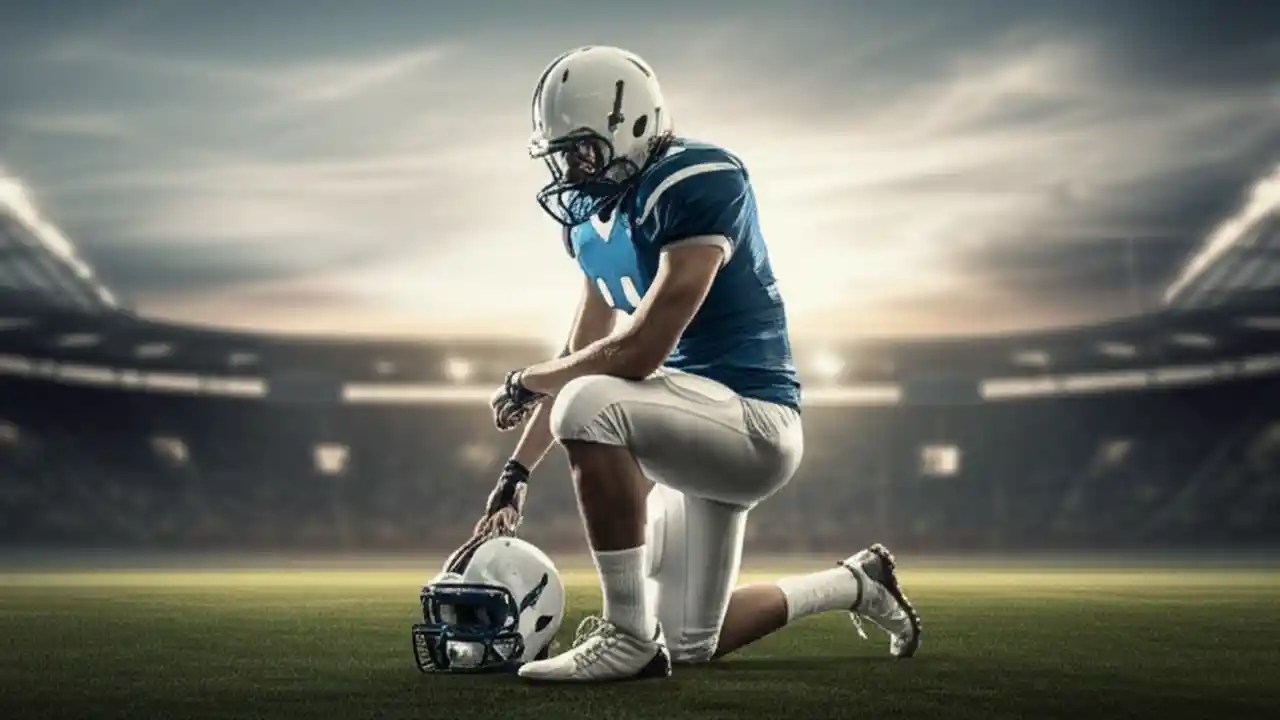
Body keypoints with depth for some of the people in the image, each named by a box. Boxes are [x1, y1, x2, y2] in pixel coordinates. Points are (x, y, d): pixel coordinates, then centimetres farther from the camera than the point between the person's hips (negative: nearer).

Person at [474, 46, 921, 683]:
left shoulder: (698, 183, -20)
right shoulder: (600, 214, 7)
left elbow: (640, 352, -26)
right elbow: (582, 360, 15)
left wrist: (524, 382, -12)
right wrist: (517, 471, 11)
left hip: (751, 415, -10)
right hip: (706, 435, 10)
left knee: (589, 408, -34)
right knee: (692, 647, 16)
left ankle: (629, 639, -22)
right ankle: (857, 584, 37)